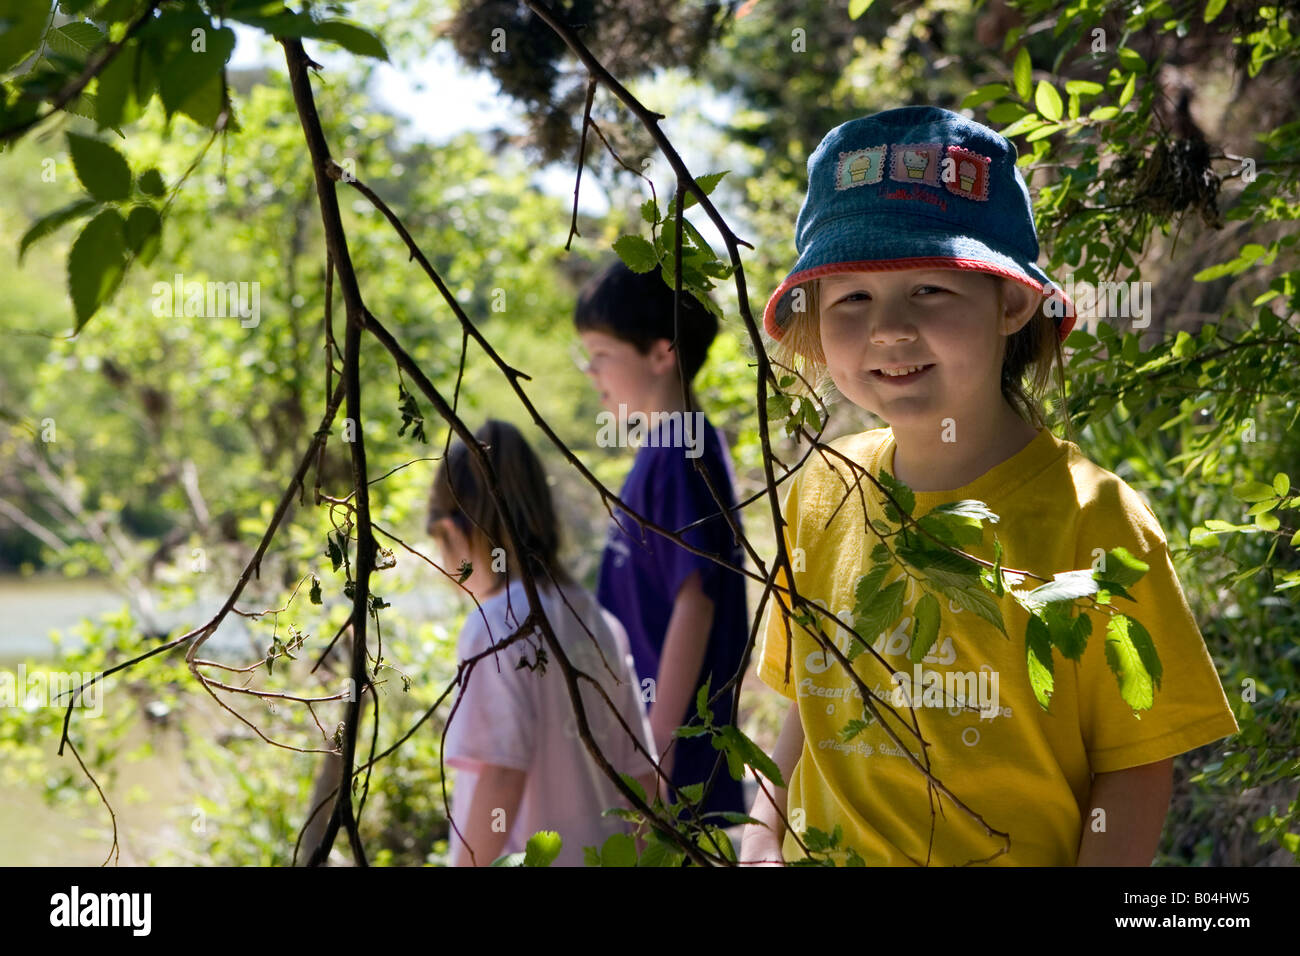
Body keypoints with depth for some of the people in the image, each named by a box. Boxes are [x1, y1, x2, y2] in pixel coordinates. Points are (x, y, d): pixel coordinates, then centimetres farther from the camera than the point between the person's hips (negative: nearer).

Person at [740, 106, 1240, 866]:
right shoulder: (823, 494, -2)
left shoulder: (1092, 522, -16)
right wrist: (763, 842, -3)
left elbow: (1138, 771, -13)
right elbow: (810, 711, 9)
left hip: (1012, 858, -3)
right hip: (822, 857, 4)